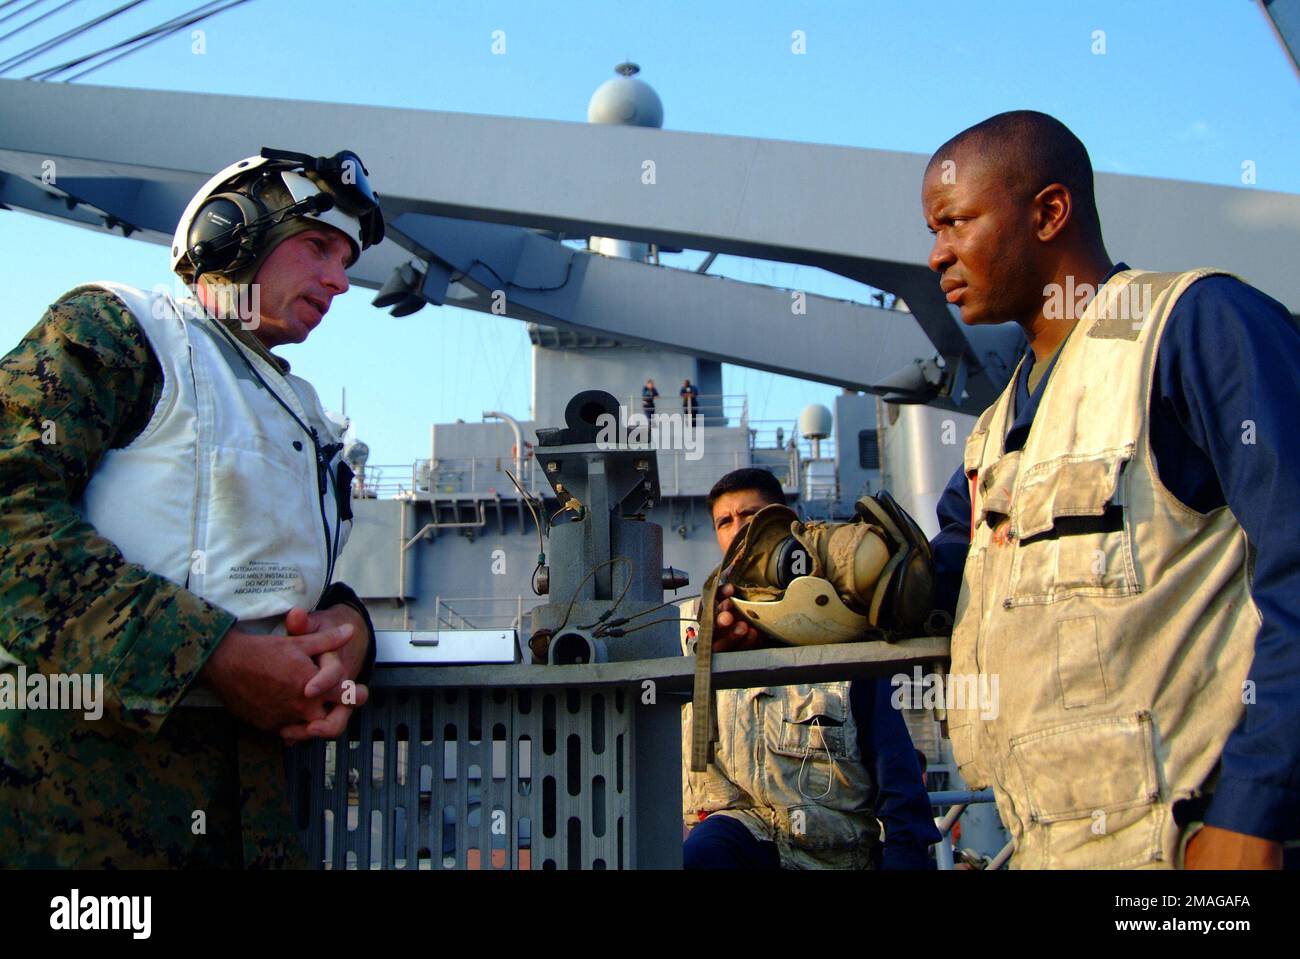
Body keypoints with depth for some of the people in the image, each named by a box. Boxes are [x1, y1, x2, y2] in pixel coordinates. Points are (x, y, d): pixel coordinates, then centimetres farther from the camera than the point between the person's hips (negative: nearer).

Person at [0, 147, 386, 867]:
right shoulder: (114, 324, 1)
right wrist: (215, 655, -20)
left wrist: (346, 622, -3)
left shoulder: (298, 410, 25)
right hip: (79, 755, -7)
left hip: (248, 772, 7)